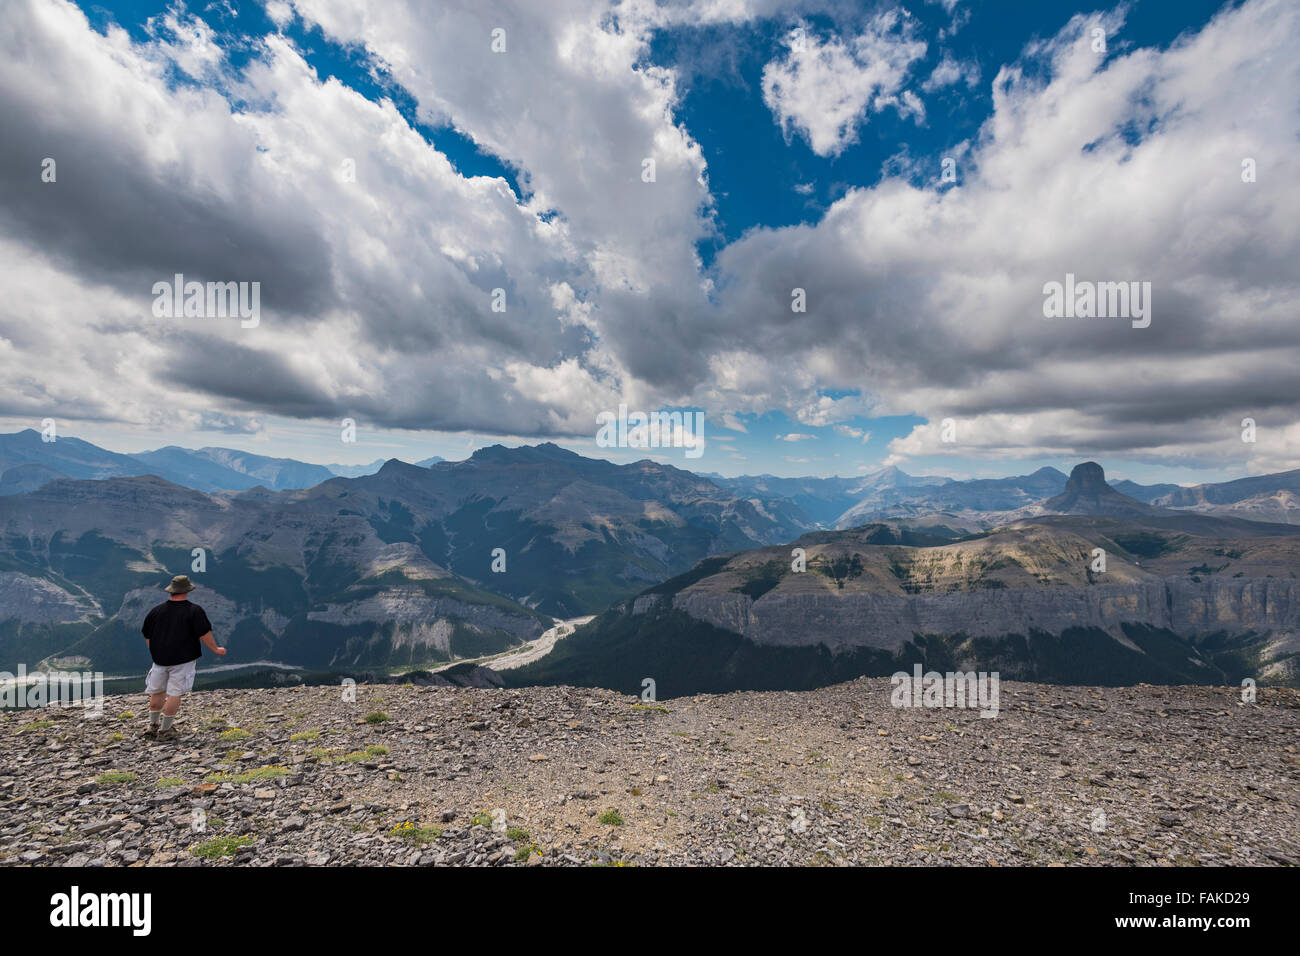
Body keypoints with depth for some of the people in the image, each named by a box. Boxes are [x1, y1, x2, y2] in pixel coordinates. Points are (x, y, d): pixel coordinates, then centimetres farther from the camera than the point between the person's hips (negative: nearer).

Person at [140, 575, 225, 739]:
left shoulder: (156, 611, 4)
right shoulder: (194, 611, -11)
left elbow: (147, 636, 13)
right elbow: (204, 634, -11)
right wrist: (216, 649, 3)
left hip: (159, 658, 5)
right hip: (182, 660, -5)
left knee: (157, 691, 18)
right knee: (175, 693, 1)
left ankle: (153, 726, 29)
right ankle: (165, 730, 5)